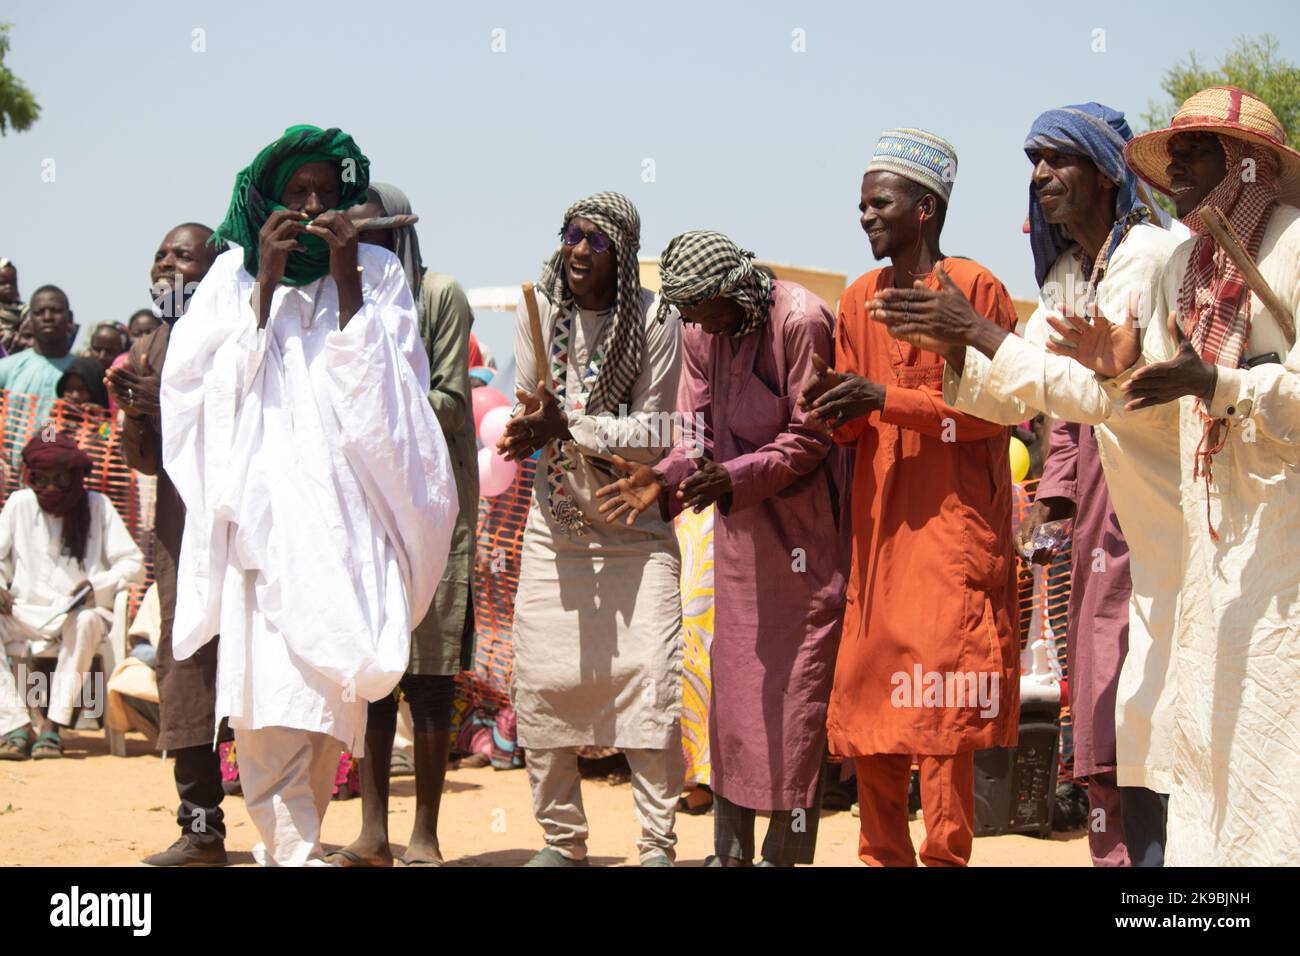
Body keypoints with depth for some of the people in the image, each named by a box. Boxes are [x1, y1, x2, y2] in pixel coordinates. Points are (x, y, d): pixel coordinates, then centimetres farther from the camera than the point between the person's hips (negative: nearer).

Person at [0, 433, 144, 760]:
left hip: (79, 614, -2)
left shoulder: (97, 506, 4)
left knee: (84, 621, -38)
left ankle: (53, 725, -34)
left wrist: (98, 585, -17)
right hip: (27, 617, 2)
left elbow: (134, 565, 2)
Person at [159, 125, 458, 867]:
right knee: (271, 696, -13)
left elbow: (385, 395, -1)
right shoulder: (233, 276, 10)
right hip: (261, 514, 0)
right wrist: (266, 285, -7)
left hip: (347, 517, 0)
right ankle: (293, 849, -10)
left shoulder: (379, 274, 8)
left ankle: (292, 843, 10)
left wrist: (346, 283, -9)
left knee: (332, 690, -2)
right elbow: (204, 385, -1)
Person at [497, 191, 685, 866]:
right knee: (540, 680, 1)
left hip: (635, 528, -3)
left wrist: (567, 426, -23)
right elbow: (528, 418, 5)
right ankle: (561, 841, 14)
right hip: (554, 526, 3)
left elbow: (653, 437, -11)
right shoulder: (538, 312, 1)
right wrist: (534, 428, -19)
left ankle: (658, 846, -3)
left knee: (650, 678, -11)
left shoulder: (655, 321, -9)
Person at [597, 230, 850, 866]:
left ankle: (786, 851, 4)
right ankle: (730, 849, 16)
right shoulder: (700, 335, 5)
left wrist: (735, 478, -25)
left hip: (803, 529, -7)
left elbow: (812, 435, -15)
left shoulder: (800, 322, -16)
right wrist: (665, 479, -13)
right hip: (738, 531, 7)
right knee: (731, 682, 8)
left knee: (798, 689, -3)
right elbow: (702, 434, 6)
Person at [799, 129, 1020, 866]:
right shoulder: (859, 300, 14)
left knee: (939, 705, -9)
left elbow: (995, 408, -10)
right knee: (868, 697, 4)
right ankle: (884, 855, 14)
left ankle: (946, 855, -1)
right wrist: (836, 409, -6)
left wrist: (886, 400, -16)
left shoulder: (975, 288, -4)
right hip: (879, 525, 6)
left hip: (954, 522, -6)